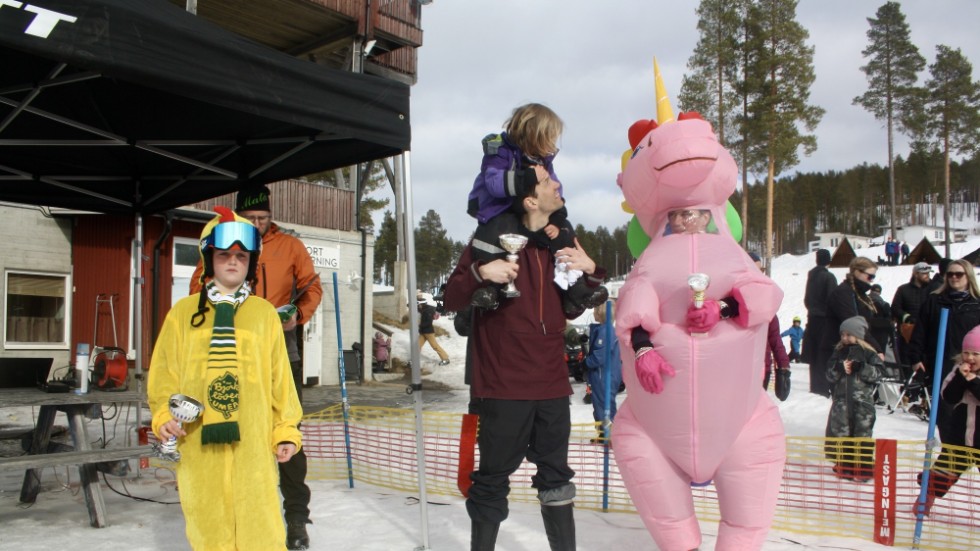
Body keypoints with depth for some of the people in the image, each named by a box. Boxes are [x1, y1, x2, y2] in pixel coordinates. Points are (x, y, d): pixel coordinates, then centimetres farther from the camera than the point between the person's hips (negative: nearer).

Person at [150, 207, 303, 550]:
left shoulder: (265, 313, 7)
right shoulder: (184, 312, 8)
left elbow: (280, 378, 6)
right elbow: (164, 373, 8)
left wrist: (286, 430, 3)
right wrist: (164, 416, -6)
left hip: (253, 443, -1)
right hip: (199, 444, 1)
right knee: (208, 523, 9)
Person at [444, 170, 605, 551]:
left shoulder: (559, 243, 10)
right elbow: (452, 301, -7)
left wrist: (590, 272, 1)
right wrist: (480, 273, -26)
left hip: (552, 382, 5)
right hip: (504, 384, -5)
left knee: (556, 476, 14)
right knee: (494, 477, 4)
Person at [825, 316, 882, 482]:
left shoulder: (868, 353, 1)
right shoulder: (838, 352, 10)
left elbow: (877, 374, -6)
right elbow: (830, 375, 6)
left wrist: (861, 367, -20)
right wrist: (840, 368, -13)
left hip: (863, 401, -3)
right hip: (841, 400, 3)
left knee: (862, 434, -1)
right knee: (839, 432, 5)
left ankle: (863, 468, 8)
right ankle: (843, 466, 17)